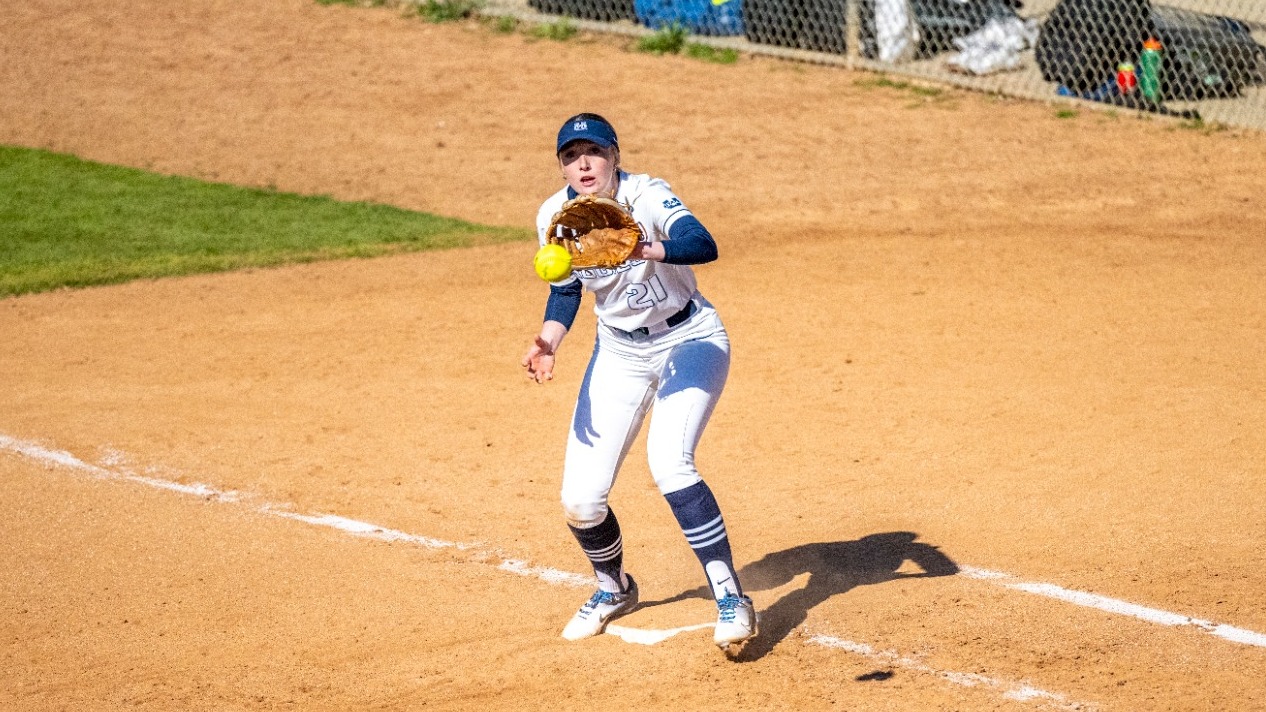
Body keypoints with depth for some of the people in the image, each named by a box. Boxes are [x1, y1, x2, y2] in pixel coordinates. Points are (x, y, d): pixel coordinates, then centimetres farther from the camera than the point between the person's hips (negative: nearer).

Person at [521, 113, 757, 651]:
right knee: (579, 501, -1)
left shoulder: (645, 197, -24)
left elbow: (704, 245, -42)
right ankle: (614, 589, 31)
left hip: (689, 340, -5)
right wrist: (548, 342, -12)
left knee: (668, 462, -30)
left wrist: (644, 250, -60)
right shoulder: (555, 216, -9)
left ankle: (732, 601, -20)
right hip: (619, 352, 5)